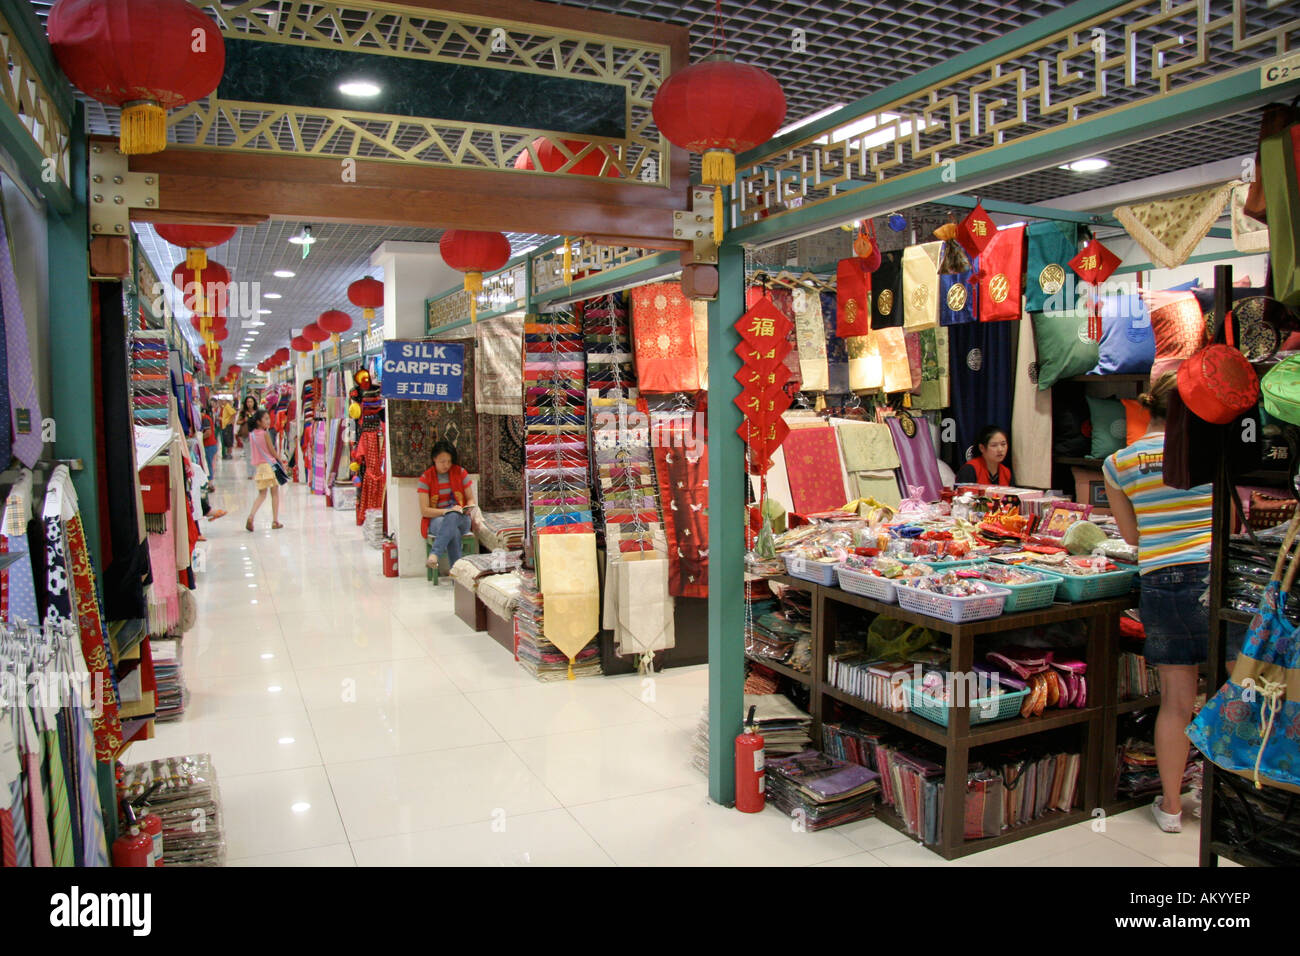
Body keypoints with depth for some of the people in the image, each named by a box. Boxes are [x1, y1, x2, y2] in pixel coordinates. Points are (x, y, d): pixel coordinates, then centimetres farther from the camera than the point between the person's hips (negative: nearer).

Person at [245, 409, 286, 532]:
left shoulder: (251, 434, 5)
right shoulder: (265, 434, -12)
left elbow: (252, 453, 11)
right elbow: (272, 451, -8)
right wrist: (281, 461, 4)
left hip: (258, 466, 5)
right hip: (270, 465, -5)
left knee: (261, 495, 13)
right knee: (275, 494, 7)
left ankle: (251, 516, -10)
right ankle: (275, 521, 8)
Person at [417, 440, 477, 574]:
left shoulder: (460, 473, 7)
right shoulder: (426, 478, 1)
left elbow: (471, 499, 11)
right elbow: (424, 510, -5)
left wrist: (468, 508, -14)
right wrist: (447, 511, -20)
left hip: (460, 519, 1)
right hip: (435, 520, -1)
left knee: (452, 517, -38)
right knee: (453, 531, -38)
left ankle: (435, 553, -45)